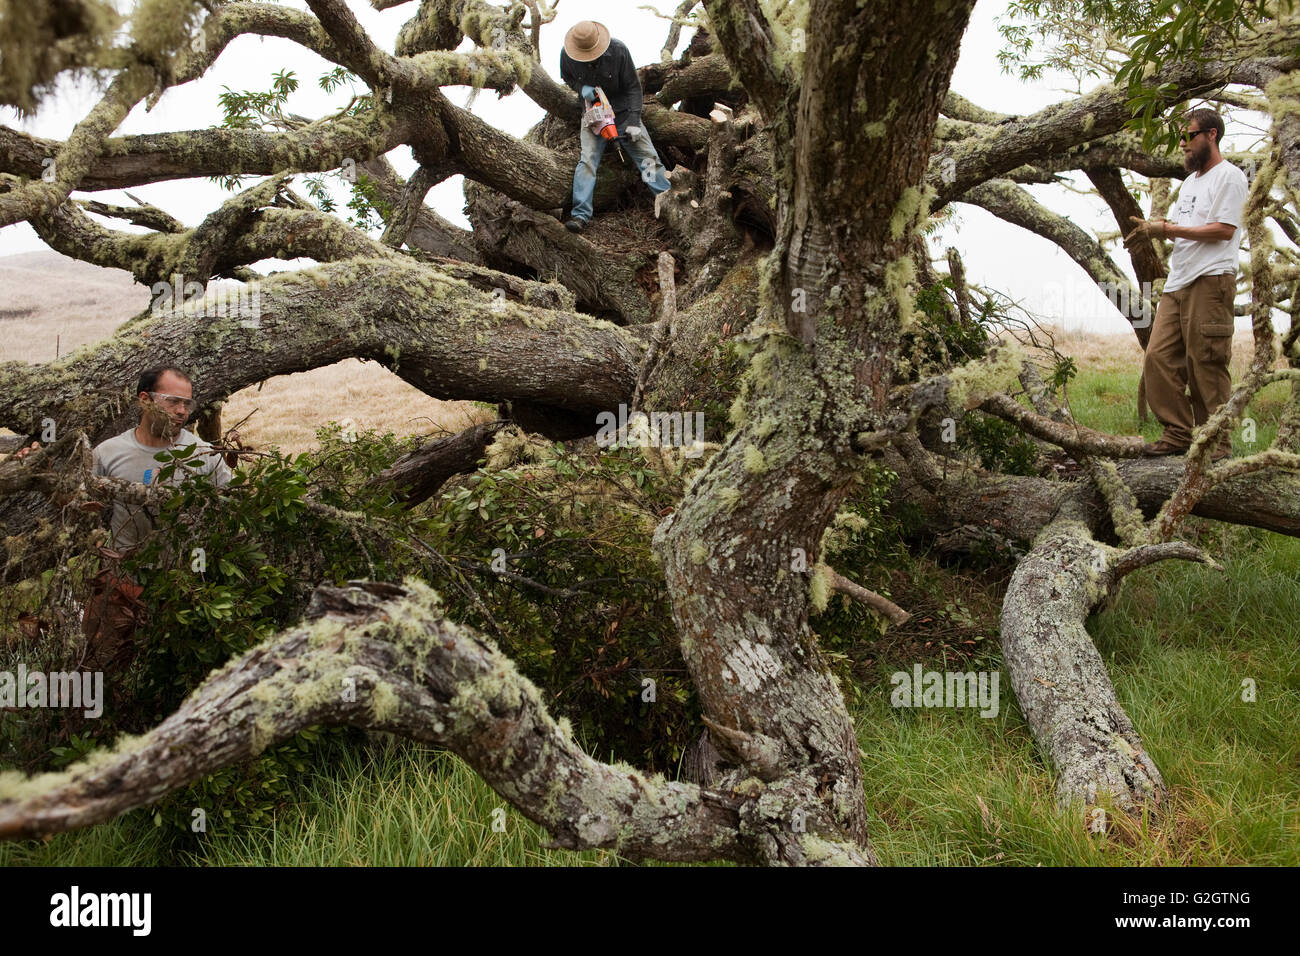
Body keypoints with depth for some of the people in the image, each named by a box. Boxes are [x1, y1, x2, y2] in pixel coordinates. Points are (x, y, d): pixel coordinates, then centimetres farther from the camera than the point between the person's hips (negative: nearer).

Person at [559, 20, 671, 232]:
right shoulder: (567, 55, -15)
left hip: (623, 111, -1)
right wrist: (581, 88, -15)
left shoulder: (618, 50, -21)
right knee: (588, 160, -15)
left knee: (647, 157, -4)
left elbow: (633, 87, -14)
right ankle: (580, 215, -18)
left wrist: (634, 121, -20)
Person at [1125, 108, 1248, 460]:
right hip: (1177, 284, 9)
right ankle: (1178, 434, 7)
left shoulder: (1229, 176, -3)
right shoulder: (1190, 181, 26)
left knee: (1206, 364, -8)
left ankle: (1216, 441, -1)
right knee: (1159, 357, 1)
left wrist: (1167, 229, -13)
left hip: (1210, 282, -9)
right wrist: (1150, 227, 4)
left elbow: (1224, 230, -13)